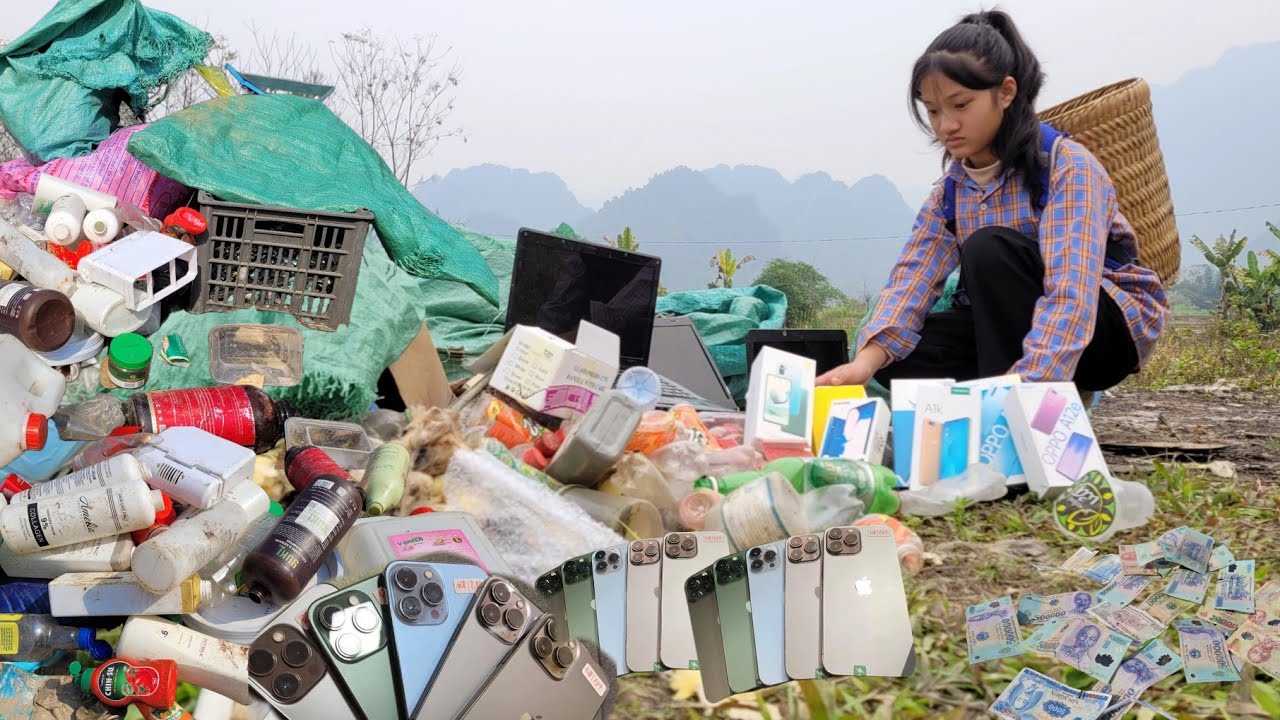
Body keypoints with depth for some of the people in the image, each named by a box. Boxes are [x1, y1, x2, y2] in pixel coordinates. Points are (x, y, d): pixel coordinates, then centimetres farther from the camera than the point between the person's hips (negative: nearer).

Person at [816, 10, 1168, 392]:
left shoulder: (1067, 167, -21)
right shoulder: (951, 187, -1)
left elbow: (1070, 297, -34)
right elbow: (913, 274, -16)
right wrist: (868, 359, -36)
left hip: (1112, 327, -5)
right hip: (1014, 332, 6)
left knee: (990, 249, -30)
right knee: (898, 355, -16)